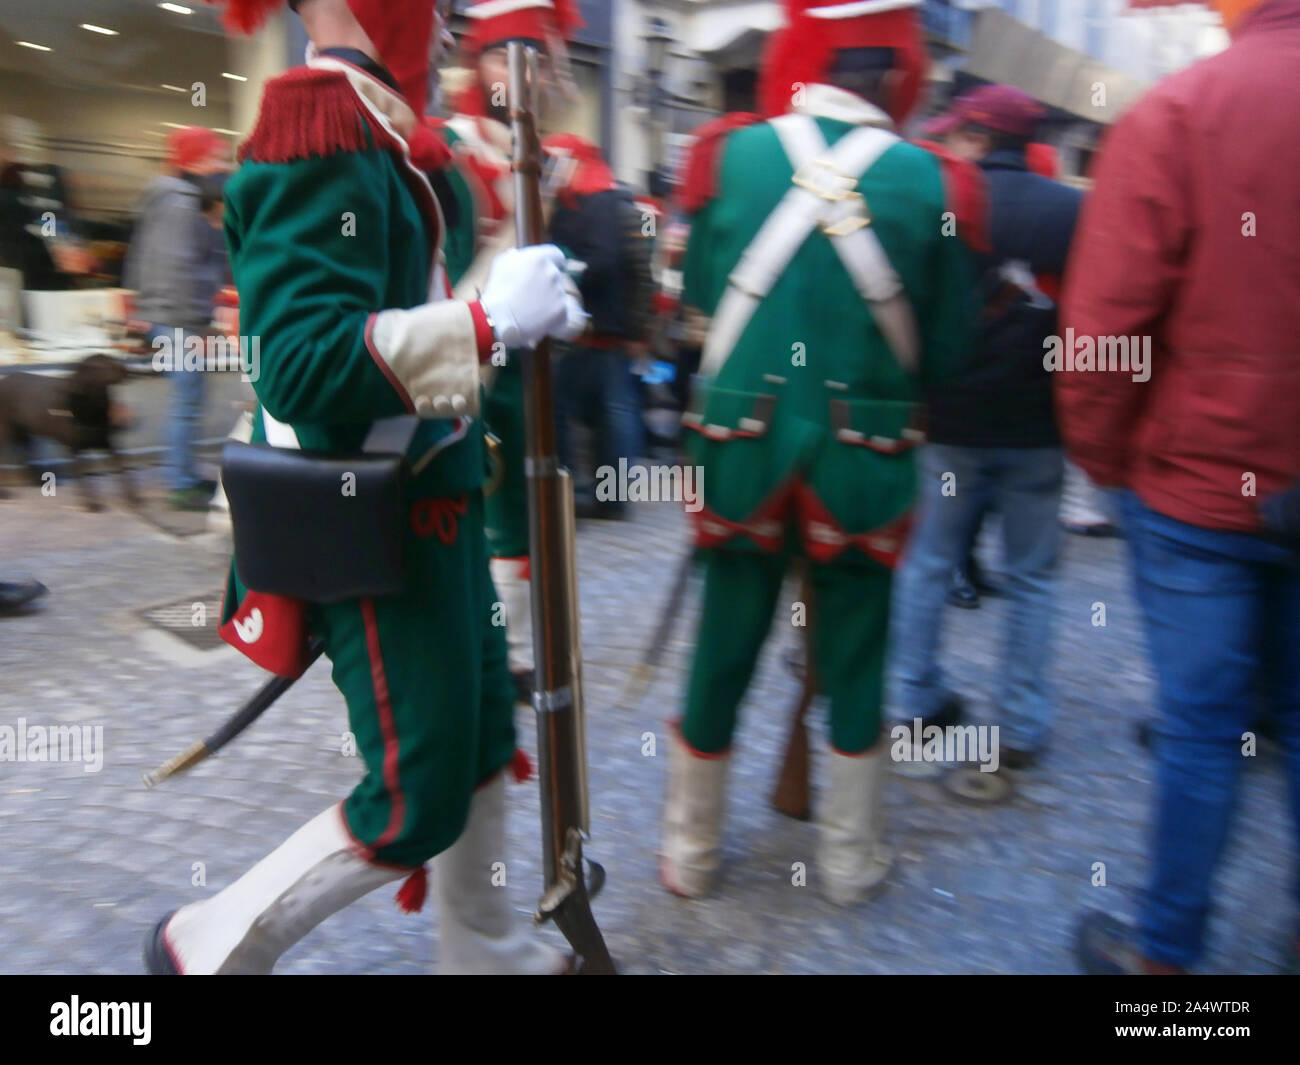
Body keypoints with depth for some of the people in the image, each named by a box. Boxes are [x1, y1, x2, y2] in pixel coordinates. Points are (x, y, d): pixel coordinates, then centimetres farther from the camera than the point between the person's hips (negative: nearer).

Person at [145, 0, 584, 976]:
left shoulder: (366, 137, 14)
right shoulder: (322, 135, -18)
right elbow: (303, 363, -28)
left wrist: (516, 314, 11)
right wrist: (489, 321, -27)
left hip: (426, 509, 10)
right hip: (377, 531, -10)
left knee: (481, 738, 19)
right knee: (418, 804, 0)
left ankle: (485, 949, 40)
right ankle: (212, 946, 23)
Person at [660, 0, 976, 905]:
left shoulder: (732, 153, -4)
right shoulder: (925, 176, -6)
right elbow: (947, 345, -1)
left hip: (745, 447, 1)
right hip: (866, 458, -1)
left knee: (723, 649, 13)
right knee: (855, 658, 14)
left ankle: (691, 852, 29)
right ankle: (852, 858, 30)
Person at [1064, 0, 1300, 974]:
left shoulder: (1178, 113, -12)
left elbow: (1105, 321, -16)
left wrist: (1103, 457, -1)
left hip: (1201, 482, -3)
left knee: (1202, 723, 6)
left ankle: (1164, 947, 21)